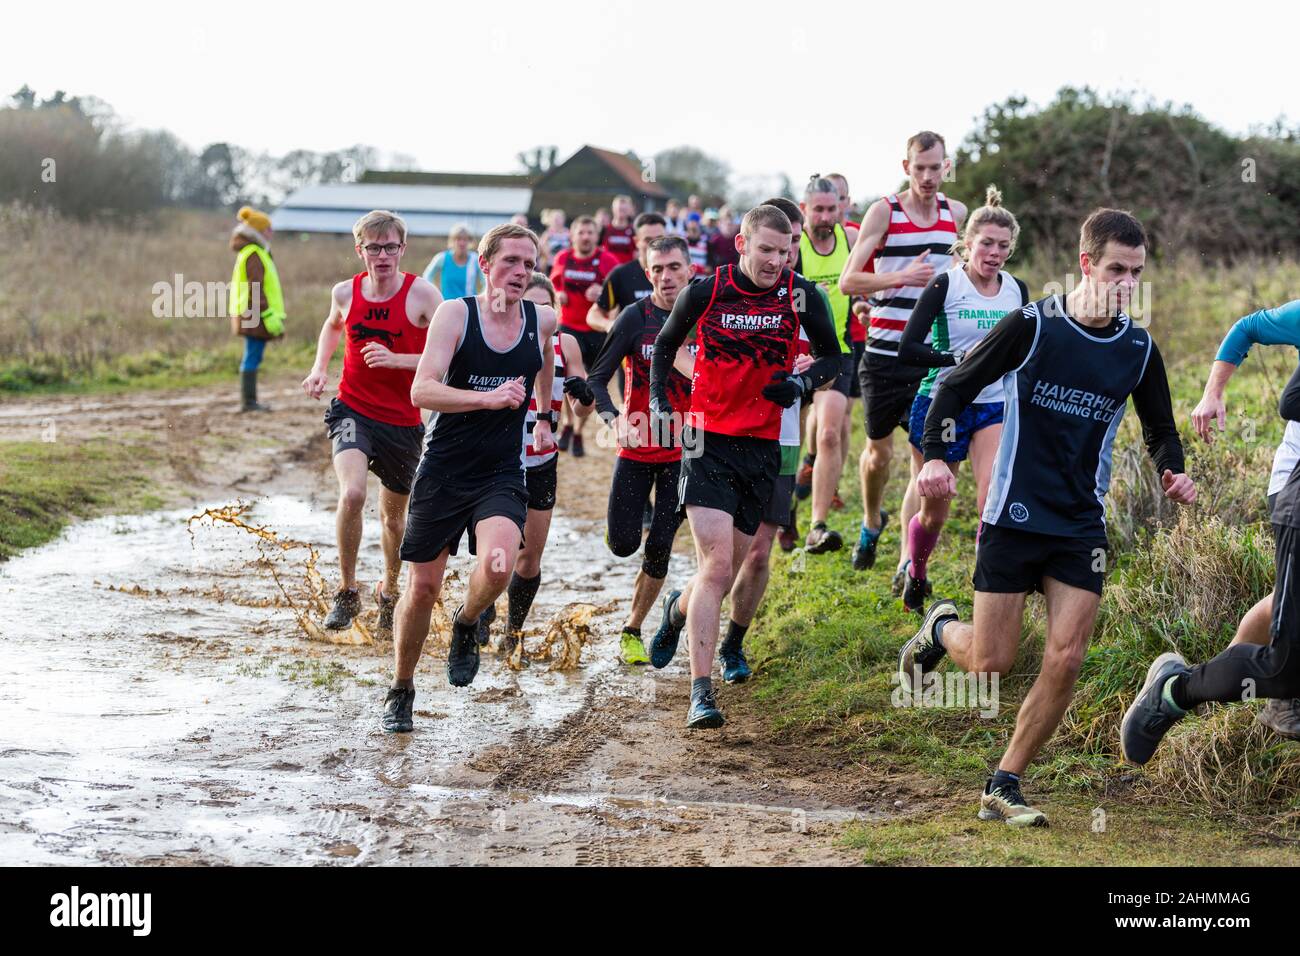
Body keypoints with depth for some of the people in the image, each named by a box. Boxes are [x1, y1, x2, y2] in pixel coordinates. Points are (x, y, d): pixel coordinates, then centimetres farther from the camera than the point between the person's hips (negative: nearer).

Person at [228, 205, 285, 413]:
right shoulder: (253, 255, -14)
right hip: (256, 316, -10)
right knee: (252, 358, -8)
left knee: (252, 358, 12)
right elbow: (256, 288, -20)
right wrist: (268, 315, -21)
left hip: (251, 317, 10)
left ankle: (249, 400, 16)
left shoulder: (246, 253, 18)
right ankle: (248, 401, -8)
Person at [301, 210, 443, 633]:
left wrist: (396, 359, -24)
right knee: (352, 493, -26)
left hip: (403, 421, 0)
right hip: (353, 411, 0)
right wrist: (319, 367, 7)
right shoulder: (346, 292, -1)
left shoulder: (421, 293, -11)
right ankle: (347, 592, -10)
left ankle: (388, 590, 43)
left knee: (393, 516, 14)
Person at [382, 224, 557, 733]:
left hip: (503, 475, 1)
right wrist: (488, 398, -33)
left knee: (498, 566, -27)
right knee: (423, 587, 6)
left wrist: (545, 416, 36)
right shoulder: (455, 313, -10)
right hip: (443, 471, -1)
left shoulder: (542, 321, 1)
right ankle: (401, 690, 28)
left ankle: (467, 624, 8)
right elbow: (422, 390, -21)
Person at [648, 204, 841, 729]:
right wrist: (659, 399, -2)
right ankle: (701, 692, -13)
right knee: (717, 566, -16)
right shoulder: (704, 291, -7)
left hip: (762, 448, 3)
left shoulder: (801, 295, -4)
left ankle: (679, 609, 47)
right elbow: (665, 343, 11)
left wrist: (802, 381, -11)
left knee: (728, 570, 11)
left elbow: (832, 356, 9)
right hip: (708, 443, -3)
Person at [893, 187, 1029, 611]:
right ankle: (915, 575, 40)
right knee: (933, 512, 10)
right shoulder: (945, 285, -11)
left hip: (995, 407, 3)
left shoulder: (1017, 290, 4)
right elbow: (906, 350, -18)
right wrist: (960, 358, -28)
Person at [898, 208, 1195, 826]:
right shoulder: (1032, 326, -9)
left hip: (1082, 527, 3)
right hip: (1015, 516, -3)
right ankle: (940, 630, 34)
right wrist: (934, 456, -17)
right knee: (992, 664, -2)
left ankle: (1003, 788, 7)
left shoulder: (1139, 349, 3)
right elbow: (956, 387, -2)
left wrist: (1172, 474, -4)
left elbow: (1160, 429, 17)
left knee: (1065, 662, -8)